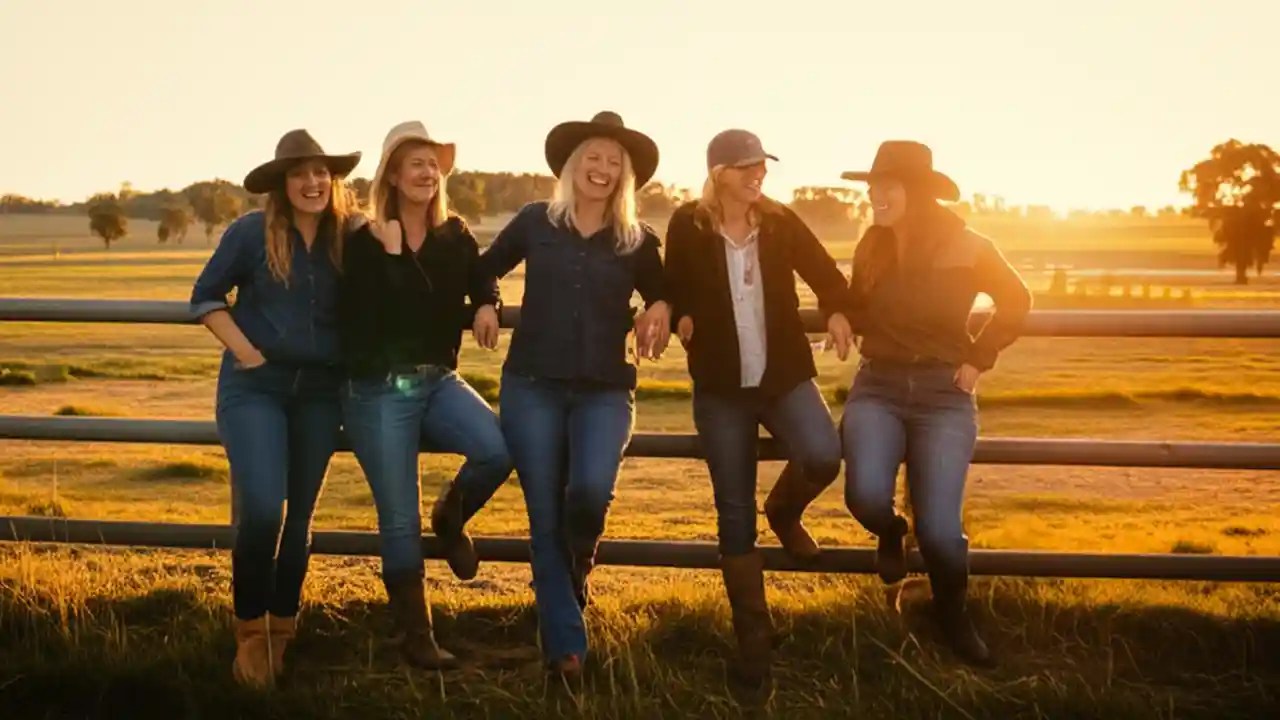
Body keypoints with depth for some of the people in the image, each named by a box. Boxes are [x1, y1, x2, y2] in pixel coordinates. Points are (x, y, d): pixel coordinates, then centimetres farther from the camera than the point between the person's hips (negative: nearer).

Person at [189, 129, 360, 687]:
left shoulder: (349, 237, 1)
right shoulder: (251, 232, -6)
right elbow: (205, 297, 1)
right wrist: (244, 350, -8)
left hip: (320, 390, 3)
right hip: (254, 386, -3)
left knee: (299, 515, 10)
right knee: (260, 509, -15)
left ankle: (282, 629, 26)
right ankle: (250, 630, 6)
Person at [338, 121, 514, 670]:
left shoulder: (455, 237, 5)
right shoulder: (366, 242, -5)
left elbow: (482, 282, 22)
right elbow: (357, 319, -15)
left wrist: (486, 306, 0)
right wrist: (390, 254, -16)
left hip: (440, 380, 3)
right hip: (379, 390, -3)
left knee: (498, 450, -24)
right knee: (400, 520, -2)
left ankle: (451, 517, 9)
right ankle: (415, 637, 14)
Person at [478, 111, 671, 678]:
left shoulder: (639, 242, 7)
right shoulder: (534, 222, 6)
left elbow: (661, 299, 18)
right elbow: (480, 273, 16)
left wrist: (660, 310, -3)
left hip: (604, 389, 0)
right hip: (532, 386, 0)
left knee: (591, 491, -24)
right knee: (545, 520, -1)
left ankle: (577, 567, 12)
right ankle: (566, 648, 9)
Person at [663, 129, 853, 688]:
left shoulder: (781, 222, 1)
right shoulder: (688, 226, -2)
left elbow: (825, 274, 10)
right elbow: (674, 291, 12)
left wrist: (837, 312, -10)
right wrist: (681, 317, -9)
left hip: (785, 373, 1)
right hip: (721, 384, -1)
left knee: (823, 456, -27)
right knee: (735, 515, 1)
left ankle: (784, 511, 11)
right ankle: (754, 639, 14)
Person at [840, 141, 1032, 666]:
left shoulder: (967, 248, -8)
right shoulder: (871, 249, 1)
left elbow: (1016, 301, 8)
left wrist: (979, 359, 1)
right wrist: (881, 348, 1)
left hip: (944, 394, -2)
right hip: (877, 388, 2)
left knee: (938, 525, -10)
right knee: (865, 495, -24)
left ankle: (952, 614, 21)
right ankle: (890, 535, 15)